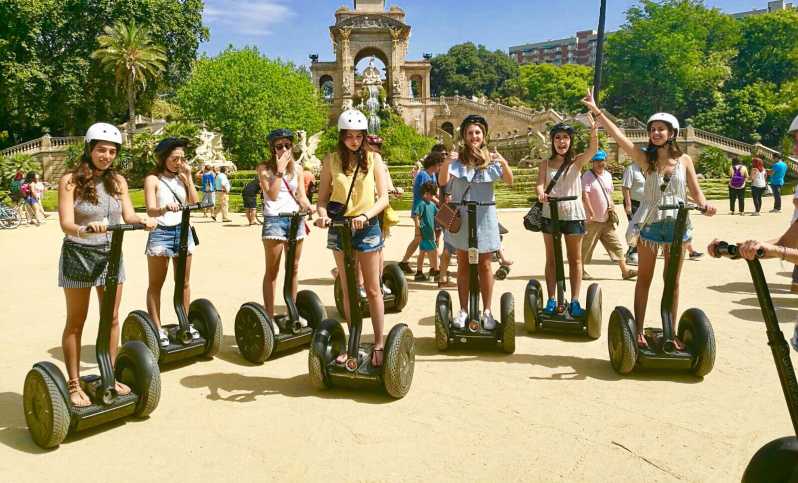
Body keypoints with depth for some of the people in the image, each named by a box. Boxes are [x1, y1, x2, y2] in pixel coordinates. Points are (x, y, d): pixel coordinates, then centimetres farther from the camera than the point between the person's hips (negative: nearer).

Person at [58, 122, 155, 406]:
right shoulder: (71, 181, -11)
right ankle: (74, 385, 15)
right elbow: (66, 224, -20)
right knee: (76, 322, 6)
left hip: (111, 254, 4)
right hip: (78, 255, -4)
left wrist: (142, 219, -28)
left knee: (111, 318, 10)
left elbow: (128, 215, -6)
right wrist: (85, 229, -41)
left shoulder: (118, 181, 3)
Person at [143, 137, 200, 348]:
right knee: (156, 284, 2)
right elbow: (151, 210, -14)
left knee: (184, 282, 10)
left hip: (183, 231, 5)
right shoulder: (153, 179, -3)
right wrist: (166, 208, -36)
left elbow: (195, 203, 4)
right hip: (161, 233, -5)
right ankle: (157, 329, 5)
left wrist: (188, 178, 0)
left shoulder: (182, 178, 12)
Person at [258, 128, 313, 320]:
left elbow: (301, 195, 8)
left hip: (295, 218, 4)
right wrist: (280, 170, -13)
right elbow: (272, 194, -12)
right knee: (272, 270, -1)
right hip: (274, 220, -4)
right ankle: (269, 315, 3)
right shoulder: (264, 168, -2)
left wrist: (309, 206, -13)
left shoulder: (297, 167, 11)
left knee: (293, 269, 11)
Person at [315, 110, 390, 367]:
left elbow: (384, 197, -6)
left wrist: (365, 215, -23)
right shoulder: (331, 159, 1)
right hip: (339, 228, 2)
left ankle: (378, 344, 13)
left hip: (367, 227, -2)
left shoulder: (373, 158, -2)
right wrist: (323, 214, -19)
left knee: (372, 289, 4)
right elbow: (322, 197, 3)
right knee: (348, 290, 10)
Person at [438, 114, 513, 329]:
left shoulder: (492, 158, 1)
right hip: (461, 216, 0)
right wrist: (446, 163, -32)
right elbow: (442, 181, -14)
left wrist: (504, 163, -30)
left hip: (484, 216, 0)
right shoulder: (457, 158, -1)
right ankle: (463, 311, 16)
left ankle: (487, 311, 15)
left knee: (485, 265, 6)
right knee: (463, 265, 8)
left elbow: (509, 181, -11)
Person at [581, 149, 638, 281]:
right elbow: (584, 195, -19)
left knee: (616, 245, 6)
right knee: (586, 246, 3)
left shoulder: (608, 175, 12)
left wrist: (612, 210, 10)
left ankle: (625, 270, 9)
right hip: (593, 220, -7)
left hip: (607, 219, 7)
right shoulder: (588, 175, -11)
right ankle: (581, 270, 16)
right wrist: (591, 213, -23)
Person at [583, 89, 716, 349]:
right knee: (644, 278, 5)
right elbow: (618, 136, -12)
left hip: (677, 223, 2)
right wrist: (597, 111, -18)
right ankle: (639, 330, 12)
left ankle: (671, 331, 20)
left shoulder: (684, 160, 2)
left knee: (672, 280, 9)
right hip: (650, 223, -1)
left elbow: (696, 192, 3)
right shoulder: (645, 158, -3)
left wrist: (705, 205, -19)